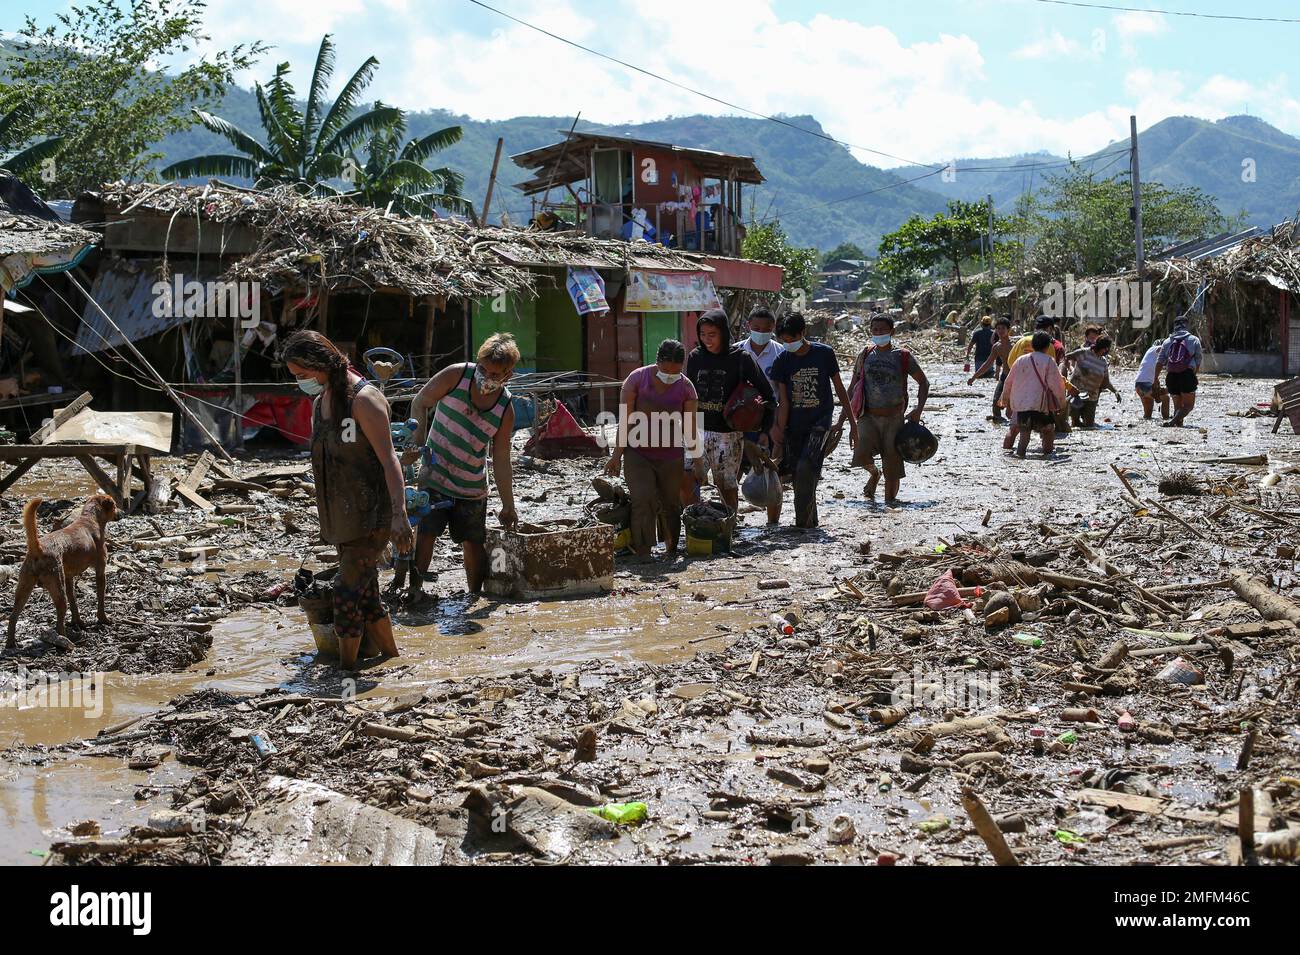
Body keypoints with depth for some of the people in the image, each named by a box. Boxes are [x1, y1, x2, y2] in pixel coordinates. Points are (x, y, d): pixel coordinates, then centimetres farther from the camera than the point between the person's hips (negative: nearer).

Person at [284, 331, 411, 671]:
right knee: (366, 595, 12)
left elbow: (388, 458, -17)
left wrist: (399, 514, -23)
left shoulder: (363, 398, -14)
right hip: (344, 516, 9)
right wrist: (328, 520, 21)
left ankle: (346, 669, 1)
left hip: (371, 515, -9)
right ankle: (393, 658, 23)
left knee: (347, 593, -9)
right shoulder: (319, 401, 13)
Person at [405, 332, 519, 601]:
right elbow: (419, 404, -1)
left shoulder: (505, 409, -9)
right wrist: (420, 442, -13)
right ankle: (414, 589, -1)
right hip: (434, 476, -1)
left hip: (472, 487, 1)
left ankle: (475, 596, 20)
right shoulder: (456, 375, -13)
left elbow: (501, 461, -3)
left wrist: (508, 506, -2)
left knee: (474, 543, 5)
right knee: (425, 533, -11)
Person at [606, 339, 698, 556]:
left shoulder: (686, 387, -2)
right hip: (638, 454, -2)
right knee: (642, 500, -14)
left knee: (671, 504, 7)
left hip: (671, 457, 2)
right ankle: (642, 554, -11)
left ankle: (672, 550, 23)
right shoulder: (637, 378, -7)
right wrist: (617, 455, -6)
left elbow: (690, 427, 1)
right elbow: (625, 420, -5)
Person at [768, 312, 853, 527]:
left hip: (820, 421, -3)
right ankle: (811, 522, 21)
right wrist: (779, 437, -7)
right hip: (794, 425, 3)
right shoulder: (782, 361, -1)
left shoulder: (824, 353, -6)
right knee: (799, 476, 6)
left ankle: (802, 523, -15)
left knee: (805, 468, -21)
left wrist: (852, 424, 4)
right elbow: (783, 402, -1)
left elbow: (840, 389, 3)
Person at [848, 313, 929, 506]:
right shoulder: (864, 355, 6)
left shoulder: (902, 356, -1)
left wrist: (918, 410, -6)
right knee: (861, 454, -21)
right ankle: (873, 473, 13)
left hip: (893, 417, -1)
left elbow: (923, 382, 7)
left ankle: (890, 499, 17)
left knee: (892, 462, -1)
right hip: (868, 416, 1)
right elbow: (853, 387, 13)